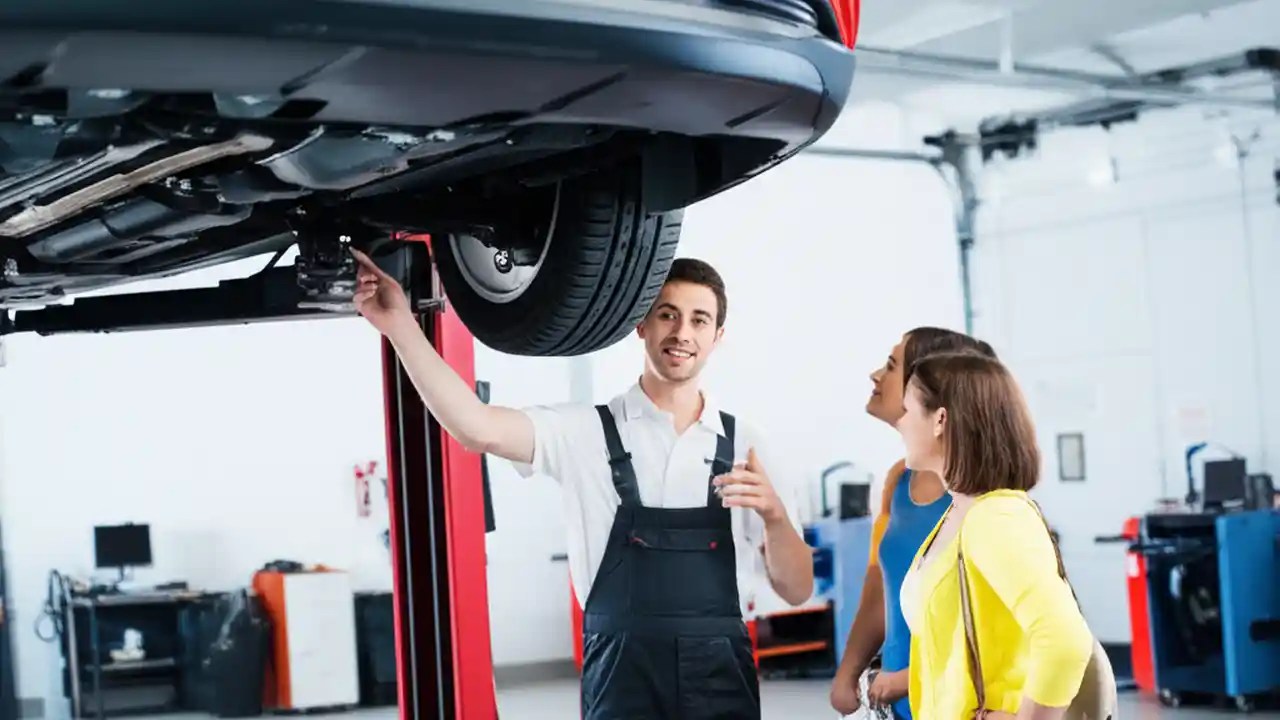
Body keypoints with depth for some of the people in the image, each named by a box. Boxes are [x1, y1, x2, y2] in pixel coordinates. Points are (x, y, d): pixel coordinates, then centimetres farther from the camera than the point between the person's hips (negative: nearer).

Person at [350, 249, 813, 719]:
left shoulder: (742, 445, 6)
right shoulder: (589, 432, 0)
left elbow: (796, 590, 6)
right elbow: (478, 429, -16)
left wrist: (773, 513, -13)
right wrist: (399, 324, -21)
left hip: (722, 679, 2)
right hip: (622, 678, -2)